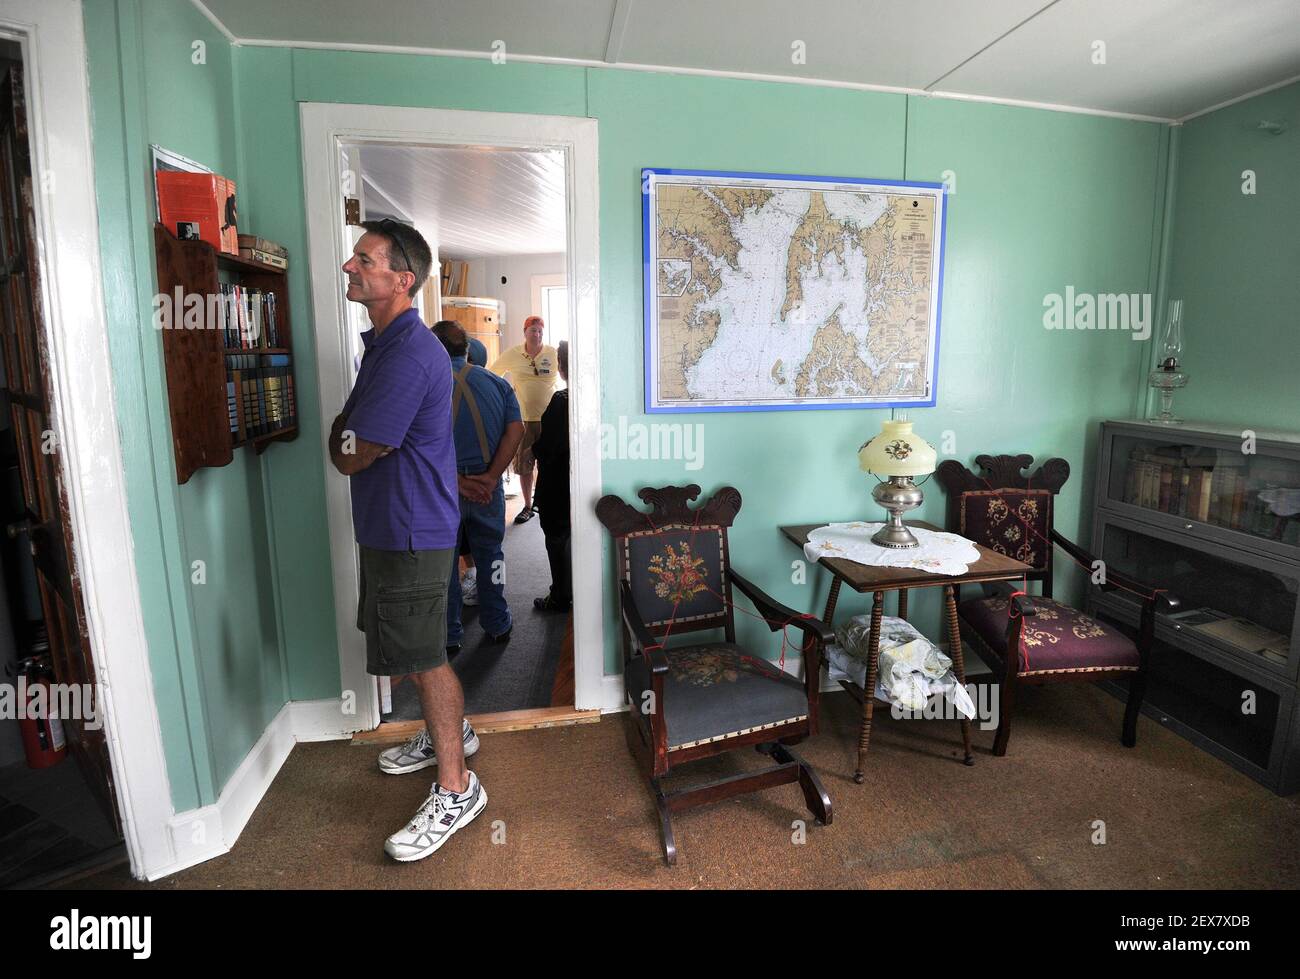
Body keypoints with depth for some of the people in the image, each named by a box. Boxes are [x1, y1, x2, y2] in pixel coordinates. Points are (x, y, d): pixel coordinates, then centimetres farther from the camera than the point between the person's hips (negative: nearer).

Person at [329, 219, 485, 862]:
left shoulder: (408, 356, -23)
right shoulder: (383, 344, 12)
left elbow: (349, 457, -18)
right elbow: (357, 431, 19)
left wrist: (341, 425, 1)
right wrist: (348, 426, -2)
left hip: (411, 532, -10)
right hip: (390, 526, 10)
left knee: (423, 657, 0)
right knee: (418, 650, 22)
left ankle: (456, 789, 15)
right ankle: (449, 732, 43)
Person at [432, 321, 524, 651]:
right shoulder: (498, 383, 4)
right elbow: (516, 430, -7)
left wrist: (457, 482, -17)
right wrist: (490, 477, -13)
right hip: (488, 487, 3)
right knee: (490, 555, 18)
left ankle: (449, 636, 22)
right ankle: (497, 627, 28)